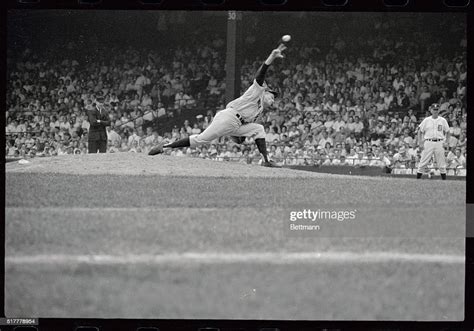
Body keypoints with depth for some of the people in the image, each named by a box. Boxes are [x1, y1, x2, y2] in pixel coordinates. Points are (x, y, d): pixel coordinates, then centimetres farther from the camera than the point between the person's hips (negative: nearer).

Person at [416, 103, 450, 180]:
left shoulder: (443, 120, 6)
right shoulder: (426, 120, 4)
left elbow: (447, 132, 14)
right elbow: (420, 131, 9)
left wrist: (446, 141, 2)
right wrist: (419, 142, 0)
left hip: (439, 143, 1)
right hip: (428, 142, -1)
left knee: (441, 162, 2)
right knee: (423, 162, -4)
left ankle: (444, 179, 8)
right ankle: (418, 178, 0)